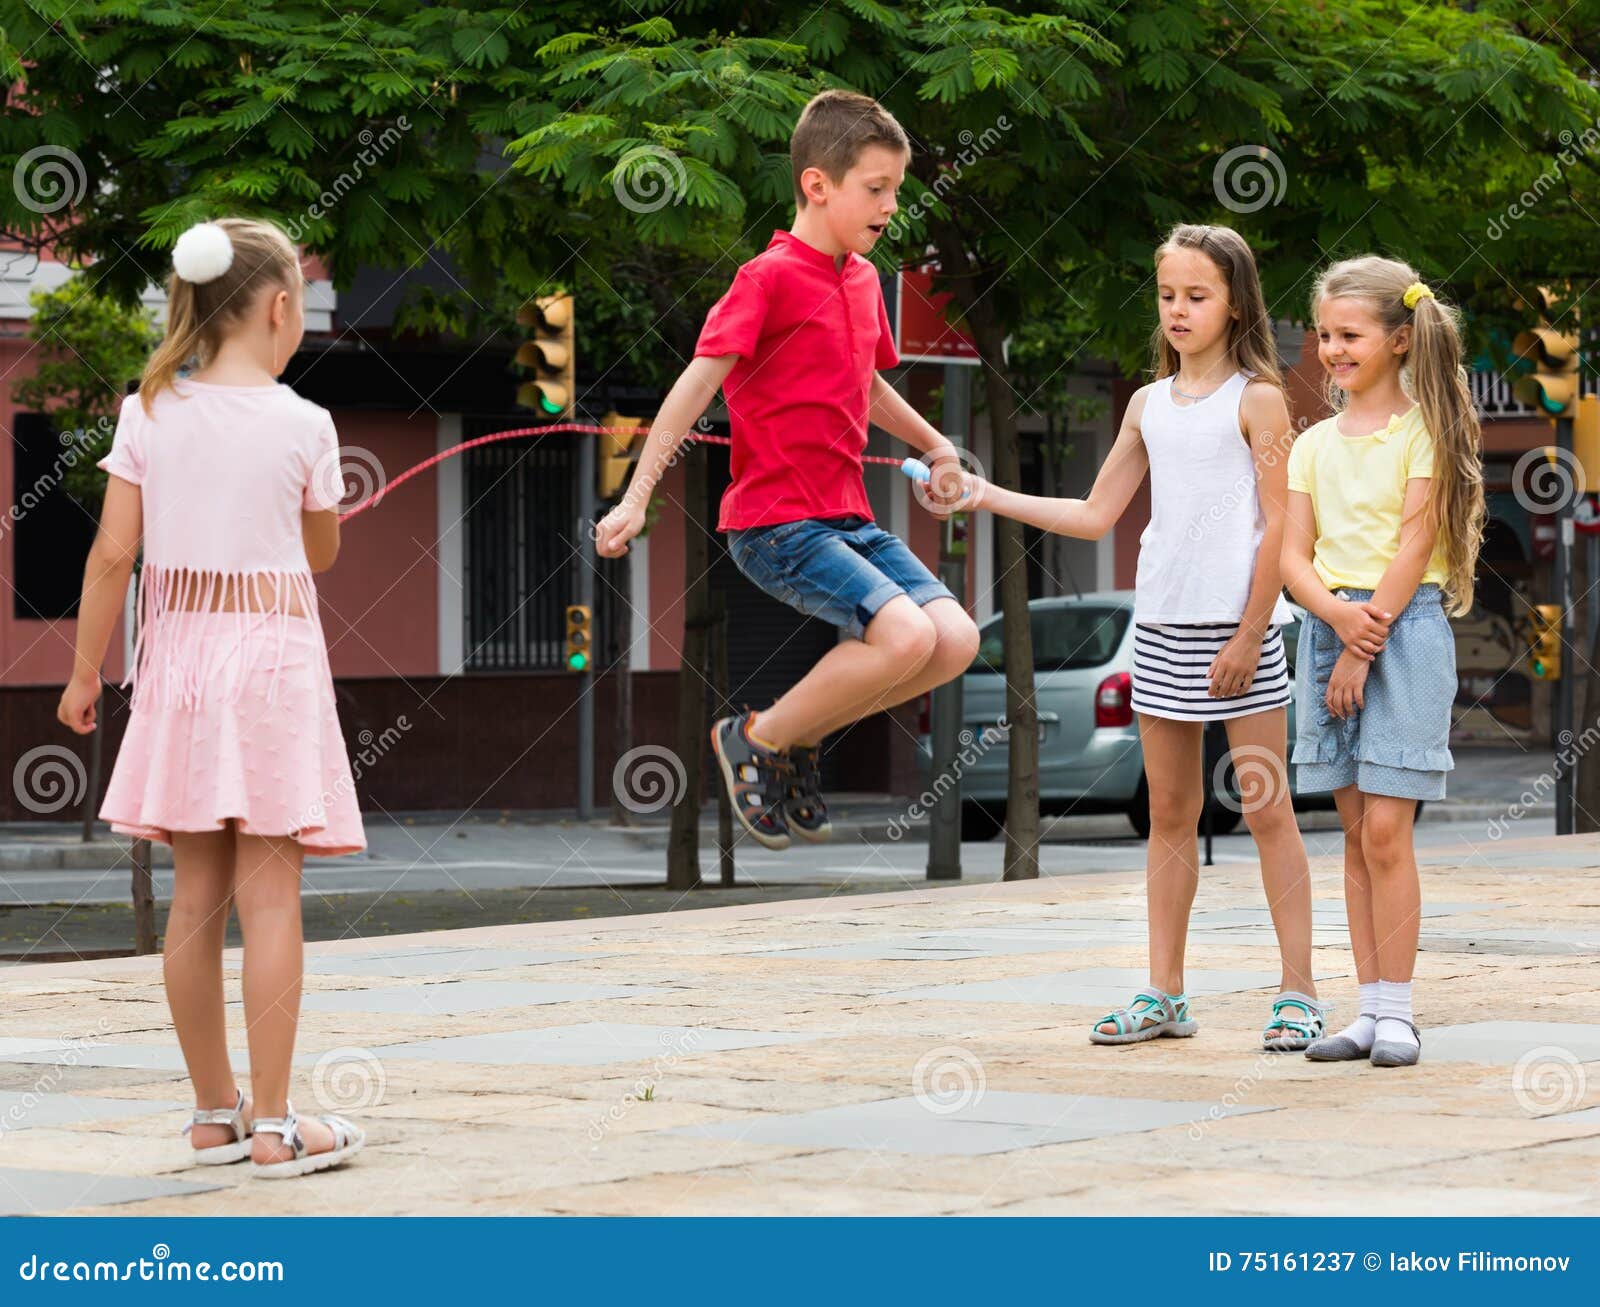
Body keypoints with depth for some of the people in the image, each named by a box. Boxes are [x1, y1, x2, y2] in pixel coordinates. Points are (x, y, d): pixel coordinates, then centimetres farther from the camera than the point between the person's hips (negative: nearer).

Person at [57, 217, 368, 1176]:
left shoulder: (149, 414, 1)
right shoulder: (302, 425, -6)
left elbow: (114, 553, -1)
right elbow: (321, 555, 7)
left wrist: (85, 670, 6)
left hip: (179, 655, 4)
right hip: (272, 655, -4)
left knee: (196, 896, 8)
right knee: (268, 893, -3)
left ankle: (215, 1113, 16)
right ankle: (271, 1123, -4)